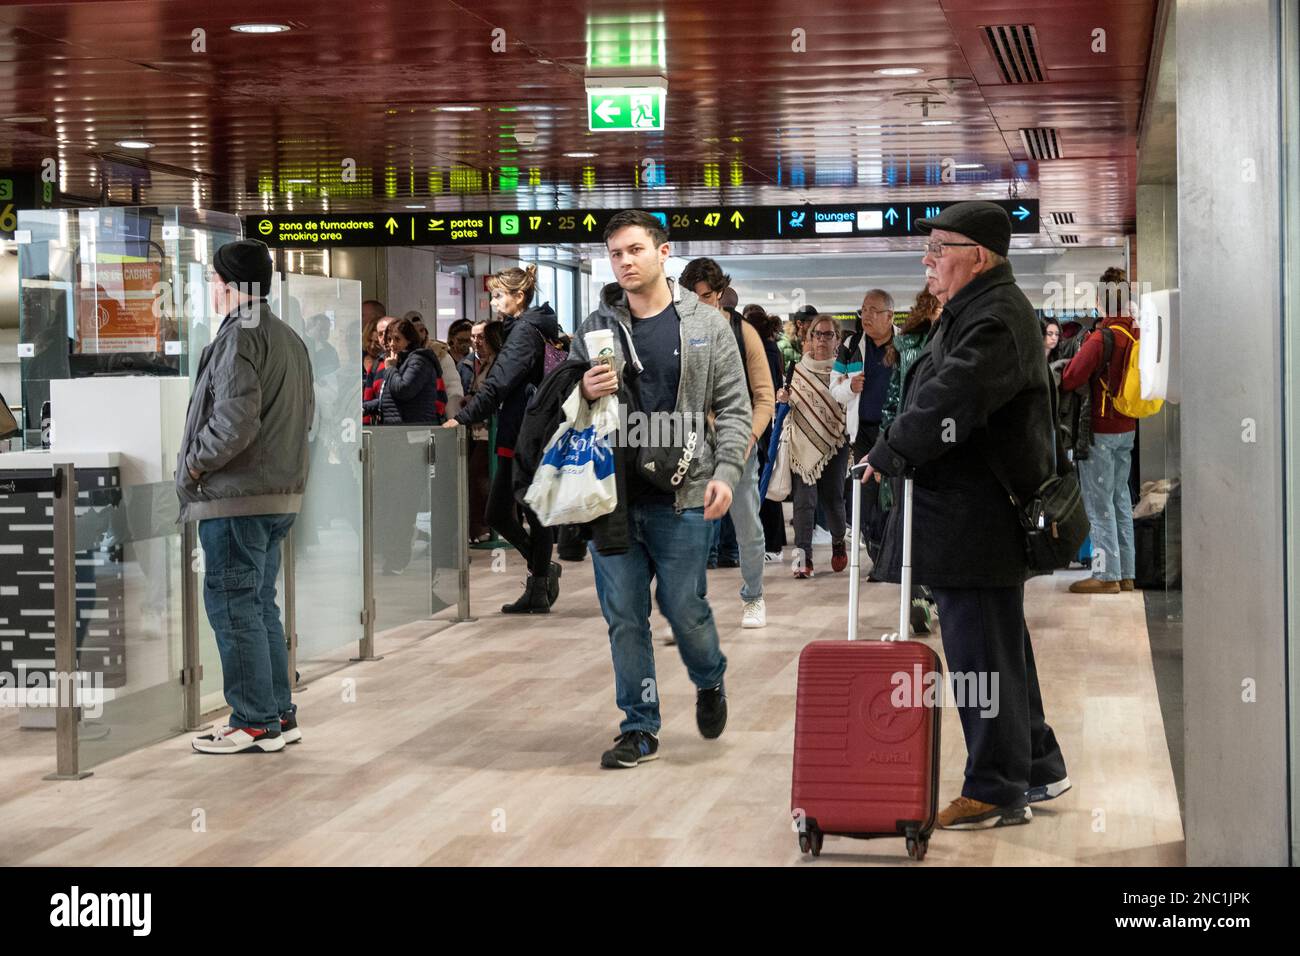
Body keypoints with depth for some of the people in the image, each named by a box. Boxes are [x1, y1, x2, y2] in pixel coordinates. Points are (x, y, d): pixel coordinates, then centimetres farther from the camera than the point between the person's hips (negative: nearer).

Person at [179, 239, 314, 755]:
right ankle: (279, 715, 19)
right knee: (260, 605, 16)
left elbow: (236, 421, -23)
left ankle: (254, 722, 0)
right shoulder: (289, 338, 15)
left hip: (235, 498, -9)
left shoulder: (239, 336, -15)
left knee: (233, 605, -3)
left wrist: (193, 465, -11)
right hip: (282, 492, 9)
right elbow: (306, 413, 21)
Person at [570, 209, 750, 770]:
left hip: (681, 498, -2)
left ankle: (710, 682, 35)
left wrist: (726, 473, -10)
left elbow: (734, 409, 3)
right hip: (611, 495, 2)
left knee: (685, 609, 3)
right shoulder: (595, 329, 7)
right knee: (624, 618, 5)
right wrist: (584, 394, -9)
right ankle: (639, 728, 17)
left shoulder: (706, 326, 3)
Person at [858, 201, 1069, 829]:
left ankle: (997, 793, 4)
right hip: (961, 512, 11)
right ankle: (1038, 768, 30)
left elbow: (949, 400, -26)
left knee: (980, 652, -4)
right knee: (1000, 648, 19)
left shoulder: (997, 318, -17)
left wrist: (889, 453, -17)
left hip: (977, 518, -11)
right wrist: (896, 451, 12)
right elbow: (934, 395, 24)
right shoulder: (971, 312, 18)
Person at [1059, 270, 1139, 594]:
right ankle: (1125, 572, 19)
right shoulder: (1138, 336, 3)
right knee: (1121, 498, 15)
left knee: (1099, 502, -1)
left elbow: (1070, 379, -21)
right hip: (1127, 429, 7)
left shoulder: (1101, 338, -19)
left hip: (1101, 430, -7)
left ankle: (1106, 574, -1)